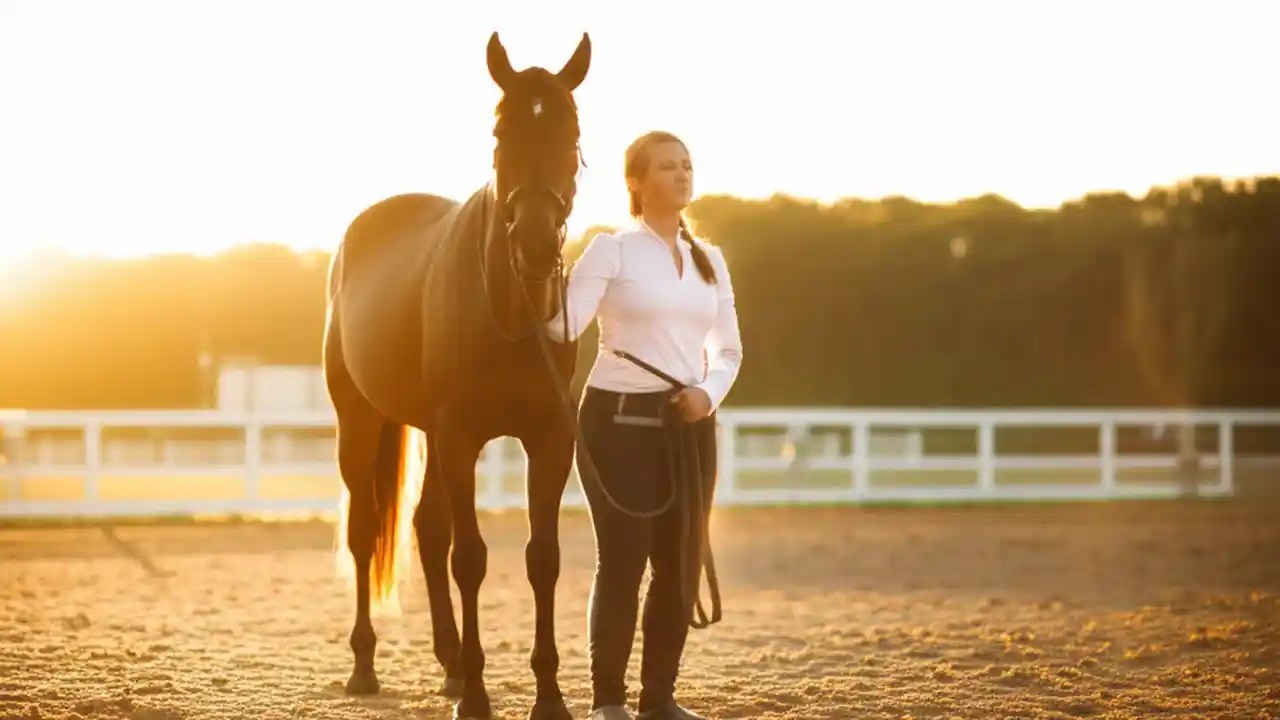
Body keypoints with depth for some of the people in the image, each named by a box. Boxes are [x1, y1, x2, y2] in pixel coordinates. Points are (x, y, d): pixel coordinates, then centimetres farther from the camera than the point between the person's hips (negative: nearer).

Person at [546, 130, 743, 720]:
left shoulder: (710, 259, 12)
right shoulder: (612, 250, -4)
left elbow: (728, 348, 13)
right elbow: (565, 324, -17)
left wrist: (710, 392, -6)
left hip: (689, 423, 6)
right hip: (620, 418, -5)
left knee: (682, 564, 6)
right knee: (623, 561, -5)